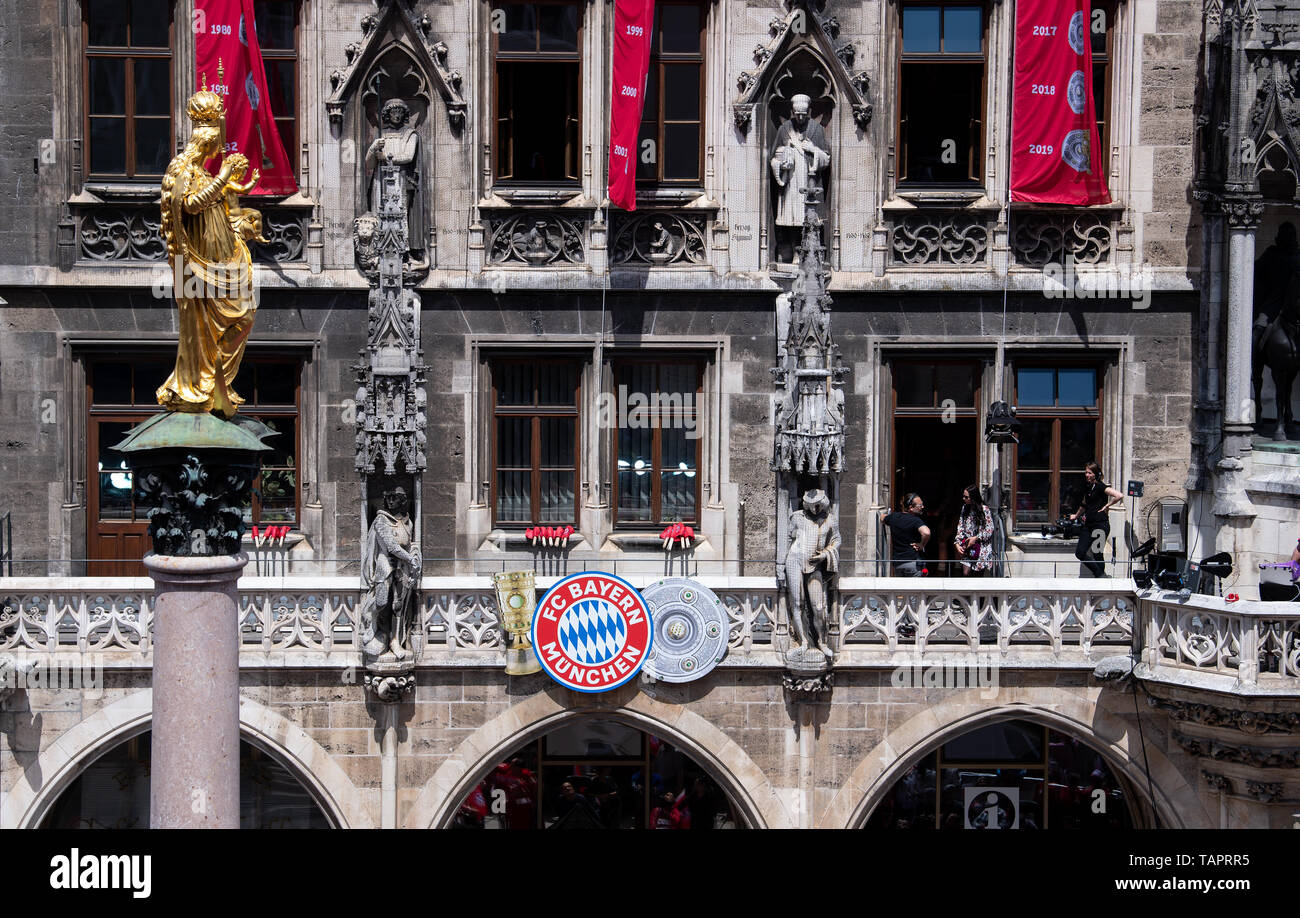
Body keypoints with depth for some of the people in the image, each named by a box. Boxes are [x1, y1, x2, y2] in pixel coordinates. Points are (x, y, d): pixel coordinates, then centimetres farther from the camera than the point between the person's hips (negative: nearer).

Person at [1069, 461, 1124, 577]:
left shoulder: (1101, 487, -10)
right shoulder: (1087, 487, 13)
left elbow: (1119, 496, -23)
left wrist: (1107, 506, -12)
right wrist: (1076, 515, 46)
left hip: (1101, 525, -8)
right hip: (1088, 525, 8)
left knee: (1097, 555, -4)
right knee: (1080, 553, 1)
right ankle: (1099, 574, 13)